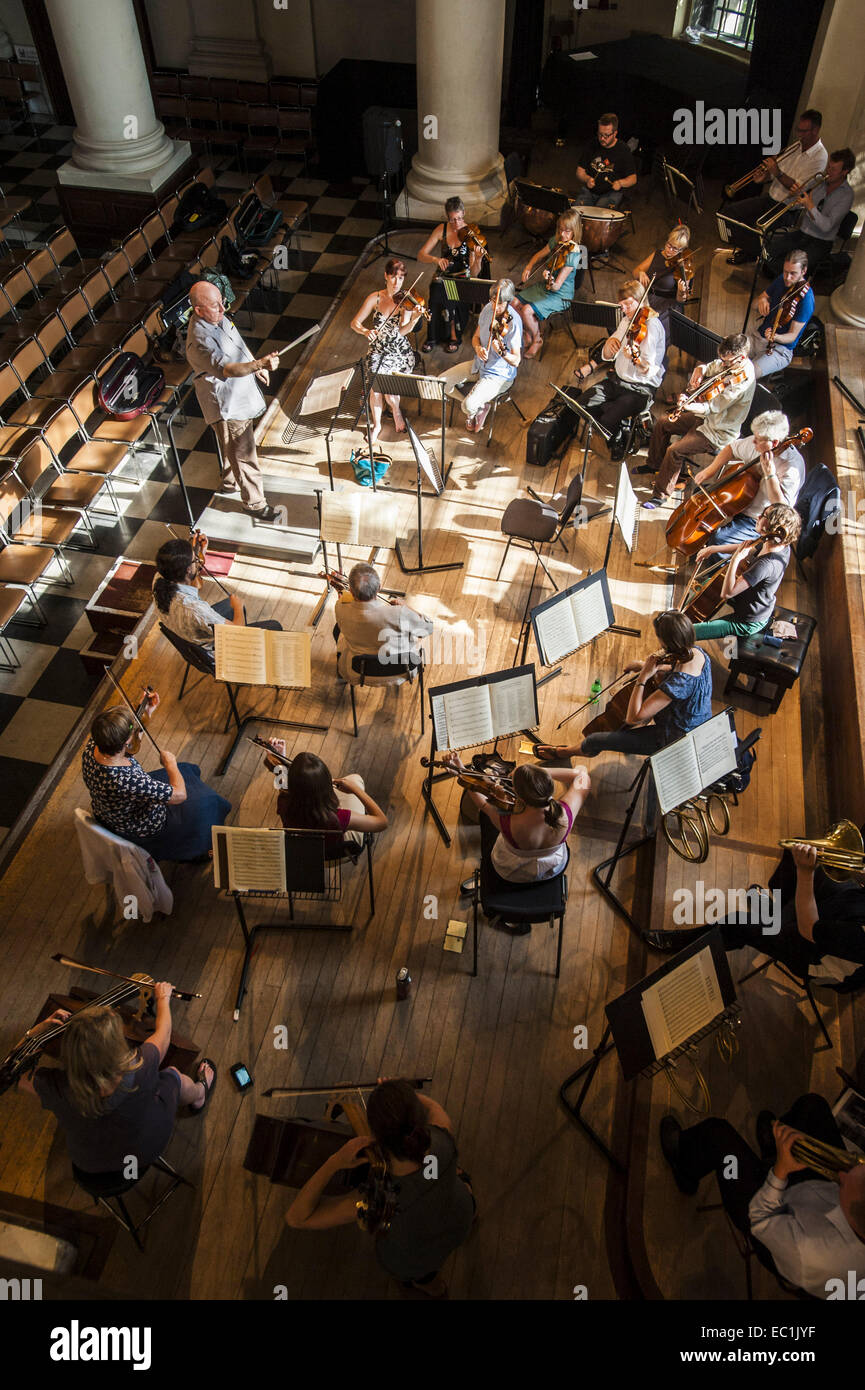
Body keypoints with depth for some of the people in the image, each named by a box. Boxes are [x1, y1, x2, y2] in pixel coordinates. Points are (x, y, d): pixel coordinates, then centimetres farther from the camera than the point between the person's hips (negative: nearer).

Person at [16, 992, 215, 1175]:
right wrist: (163, 998, 1)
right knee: (172, 1074, 24)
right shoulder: (138, 1072, -39)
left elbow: (16, 1072, -14)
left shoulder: (55, 1086, -37)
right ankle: (199, 1095, 57)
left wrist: (42, 1027, -23)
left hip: (88, 1165, 2)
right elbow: (163, 1032, -17)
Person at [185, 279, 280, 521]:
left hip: (239, 394, 10)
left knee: (233, 448, 28)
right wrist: (259, 363, -60)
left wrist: (257, 368, 23)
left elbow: (238, 344, 16)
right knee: (244, 455, 3)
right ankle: (254, 503, 18)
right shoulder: (200, 340, -33)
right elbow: (225, 368, -47)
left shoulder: (217, 317, -2)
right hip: (227, 406, -10)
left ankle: (231, 482, 50)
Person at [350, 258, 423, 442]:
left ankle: (395, 409, 18)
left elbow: (402, 331, -19)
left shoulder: (406, 301, -7)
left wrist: (415, 318, -38)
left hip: (400, 351, -1)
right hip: (378, 351, 1)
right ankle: (377, 425, 3)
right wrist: (366, 332, -27)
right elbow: (355, 323, -6)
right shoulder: (375, 298, -4)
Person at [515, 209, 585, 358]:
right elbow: (539, 255, 21)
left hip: (561, 295, -8)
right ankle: (528, 336, 12)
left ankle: (537, 340, 2)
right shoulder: (556, 241, -1)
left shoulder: (573, 254, -23)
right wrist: (529, 267, 4)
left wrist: (551, 282, -51)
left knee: (527, 310, -26)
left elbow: (557, 286, -30)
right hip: (543, 286, 8)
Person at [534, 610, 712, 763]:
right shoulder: (696, 652, -13)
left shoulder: (678, 682, -39)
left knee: (594, 740, 3)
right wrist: (646, 667, -3)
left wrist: (644, 676, -29)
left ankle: (567, 752, 35)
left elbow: (633, 717, -34)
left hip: (674, 740, -8)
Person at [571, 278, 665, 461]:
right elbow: (607, 357, 8)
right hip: (617, 379, 8)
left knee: (607, 421, -25)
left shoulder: (651, 325, -18)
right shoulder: (626, 320, 6)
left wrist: (636, 359, -47)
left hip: (641, 389, -8)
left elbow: (648, 370, -26)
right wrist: (609, 342, -15)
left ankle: (619, 442, 11)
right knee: (582, 403, -9)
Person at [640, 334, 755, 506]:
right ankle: (655, 464, 31)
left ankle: (662, 494, -8)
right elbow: (707, 367, 12)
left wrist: (688, 406, -46)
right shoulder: (730, 364, -4)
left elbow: (712, 408, -32)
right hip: (706, 417, 10)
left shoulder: (742, 381, -29)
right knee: (663, 422, 12)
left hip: (719, 432, -10)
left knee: (674, 450, -24)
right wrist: (699, 370, -12)